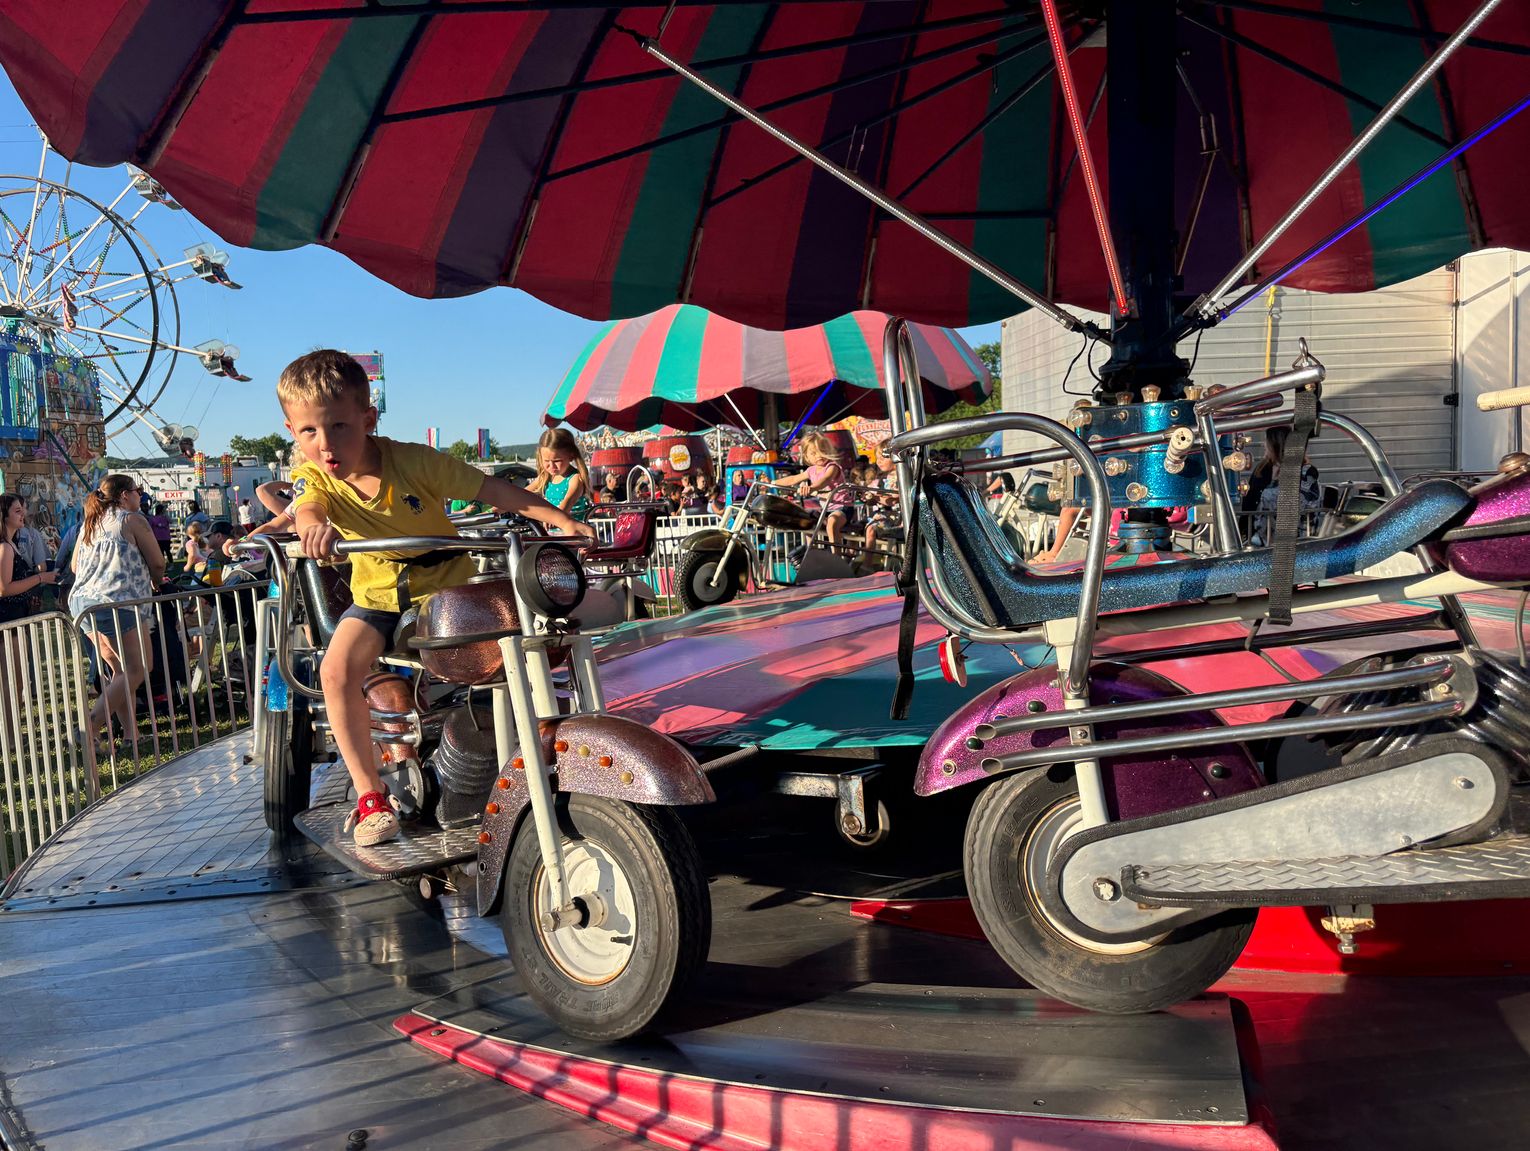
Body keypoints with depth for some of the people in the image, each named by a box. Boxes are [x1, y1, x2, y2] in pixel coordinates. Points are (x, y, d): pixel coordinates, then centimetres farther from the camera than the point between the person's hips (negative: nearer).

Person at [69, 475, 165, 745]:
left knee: (121, 670, 13)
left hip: (82, 601, 9)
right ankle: (90, 728, -14)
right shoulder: (132, 519, -3)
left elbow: (75, 566, 27)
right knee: (137, 670, -5)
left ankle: (130, 732, 11)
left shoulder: (89, 523, 19)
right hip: (116, 603, -9)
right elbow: (158, 563, -2)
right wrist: (155, 583, 18)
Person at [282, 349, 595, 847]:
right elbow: (306, 510, -34)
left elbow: (489, 488, -19)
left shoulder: (413, 461, -19)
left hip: (449, 586, -2)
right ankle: (370, 795, -11)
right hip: (379, 596, 2)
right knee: (337, 669, -23)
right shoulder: (312, 477, -12)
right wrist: (314, 528, -61)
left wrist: (559, 518, -29)